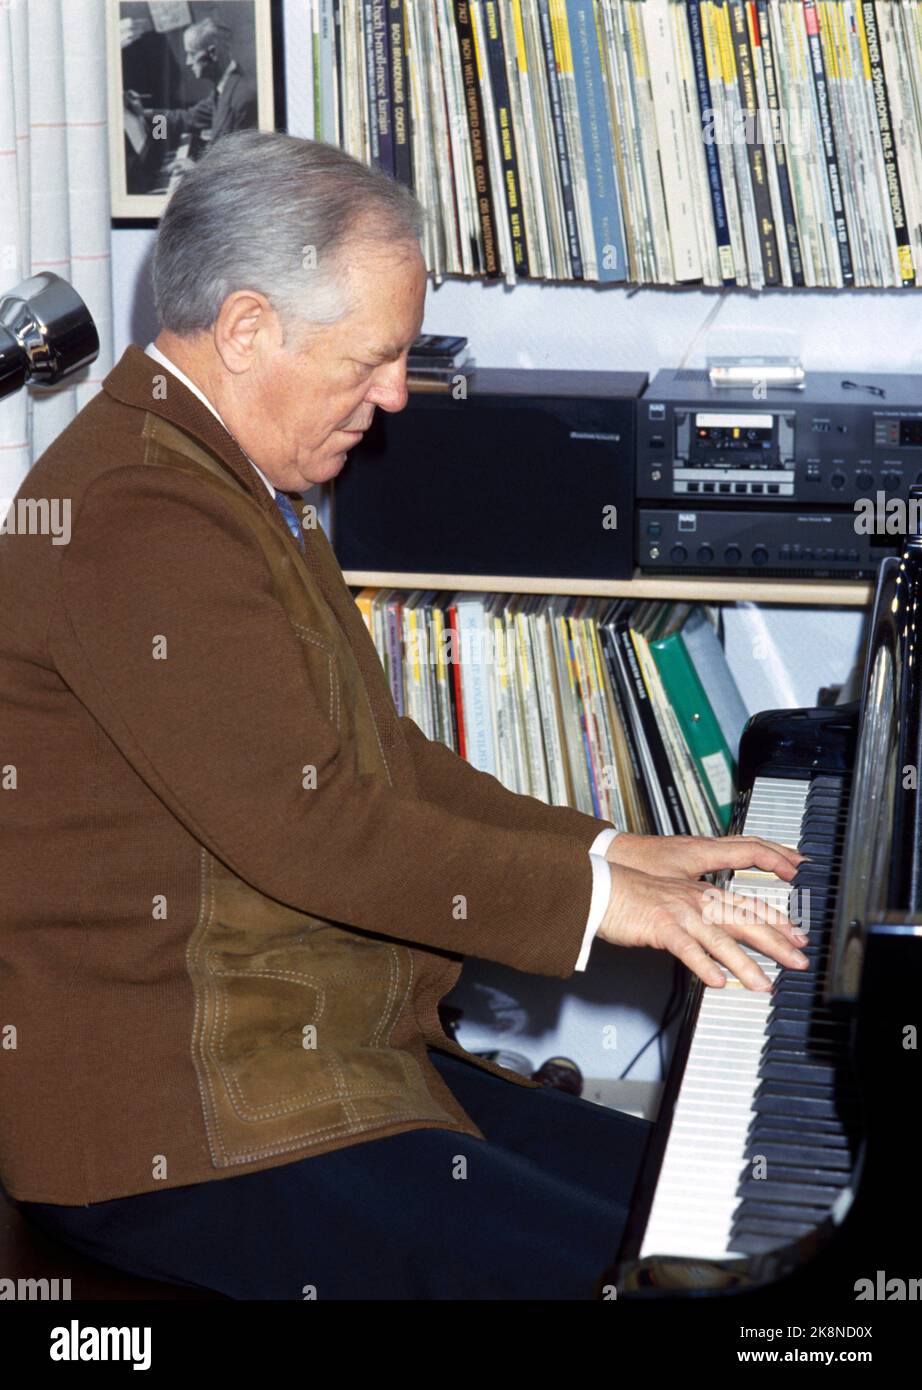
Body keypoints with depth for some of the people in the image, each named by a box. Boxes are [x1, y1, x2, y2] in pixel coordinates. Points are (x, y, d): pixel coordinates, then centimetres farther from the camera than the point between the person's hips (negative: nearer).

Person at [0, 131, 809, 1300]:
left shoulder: (240, 486, 17)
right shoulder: (135, 515, -20)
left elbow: (376, 755, 21)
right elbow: (304, 823, -23)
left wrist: (613, 852, 12)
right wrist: (591, 894, -16)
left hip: (322, 1056, 11)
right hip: (176, 1127, -11)